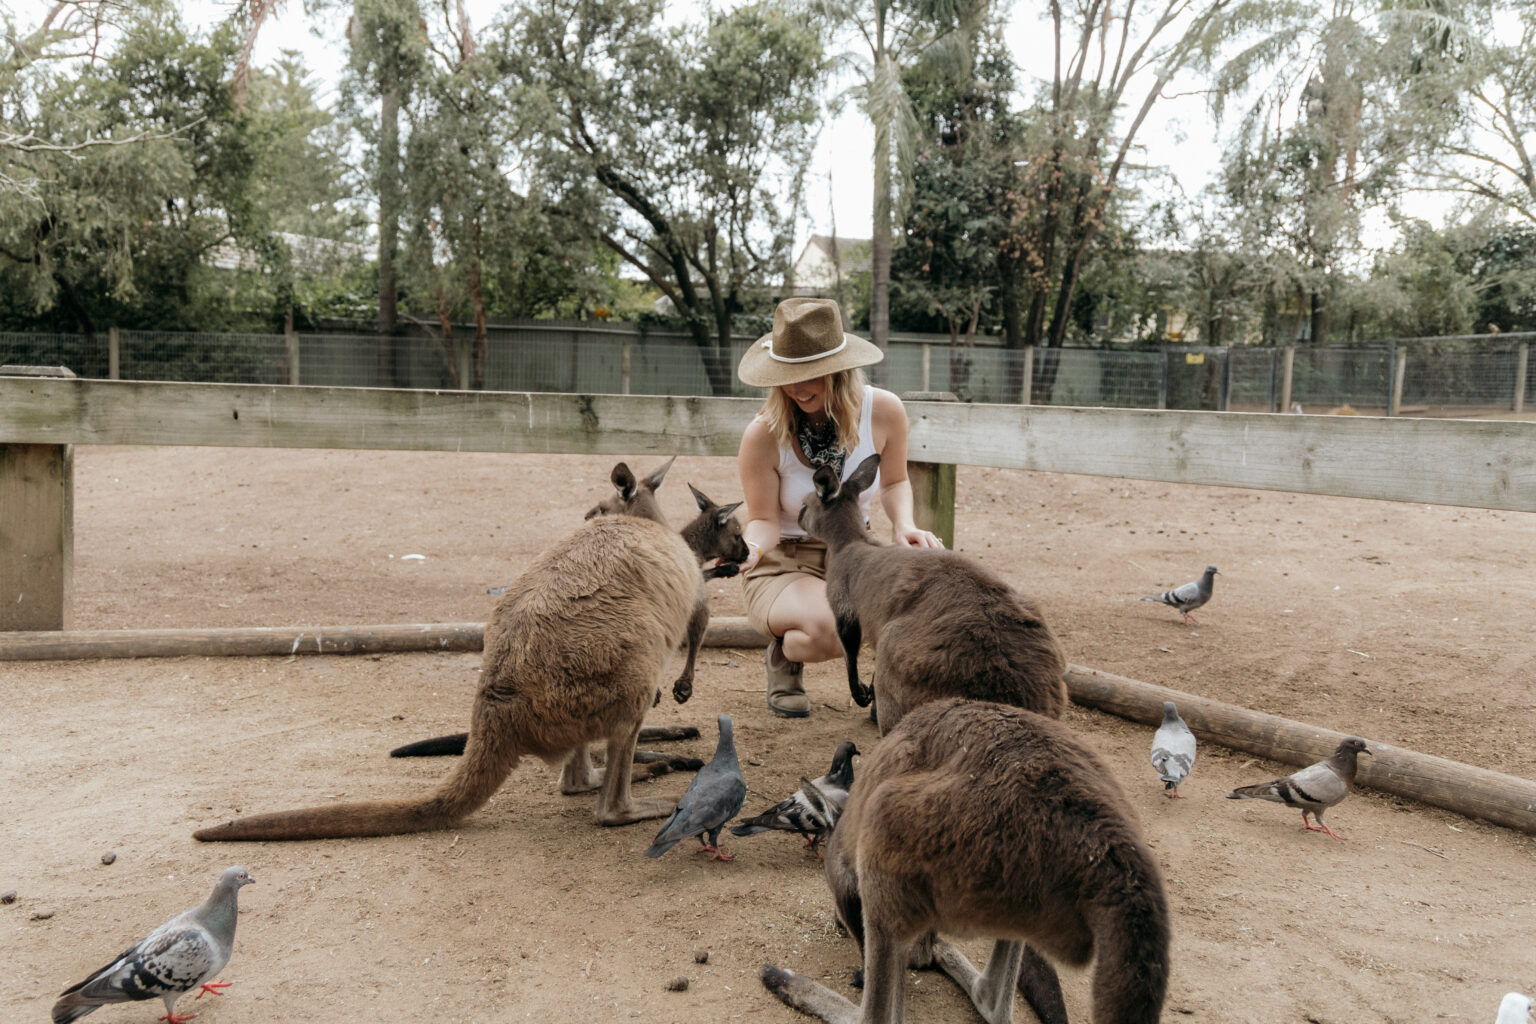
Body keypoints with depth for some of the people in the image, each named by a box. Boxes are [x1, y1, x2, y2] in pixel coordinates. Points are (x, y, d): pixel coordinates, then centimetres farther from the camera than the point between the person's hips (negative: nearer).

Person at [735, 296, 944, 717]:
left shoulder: (884, 411, -12)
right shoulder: (763, 435, -21)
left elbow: (894, 481, 7)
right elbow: (764, 521, -11)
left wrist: (905, 526, -14)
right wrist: (748, 549, -35)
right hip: (784, 563, -3)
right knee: (829, 629, -38)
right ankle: (782, 657, 4)